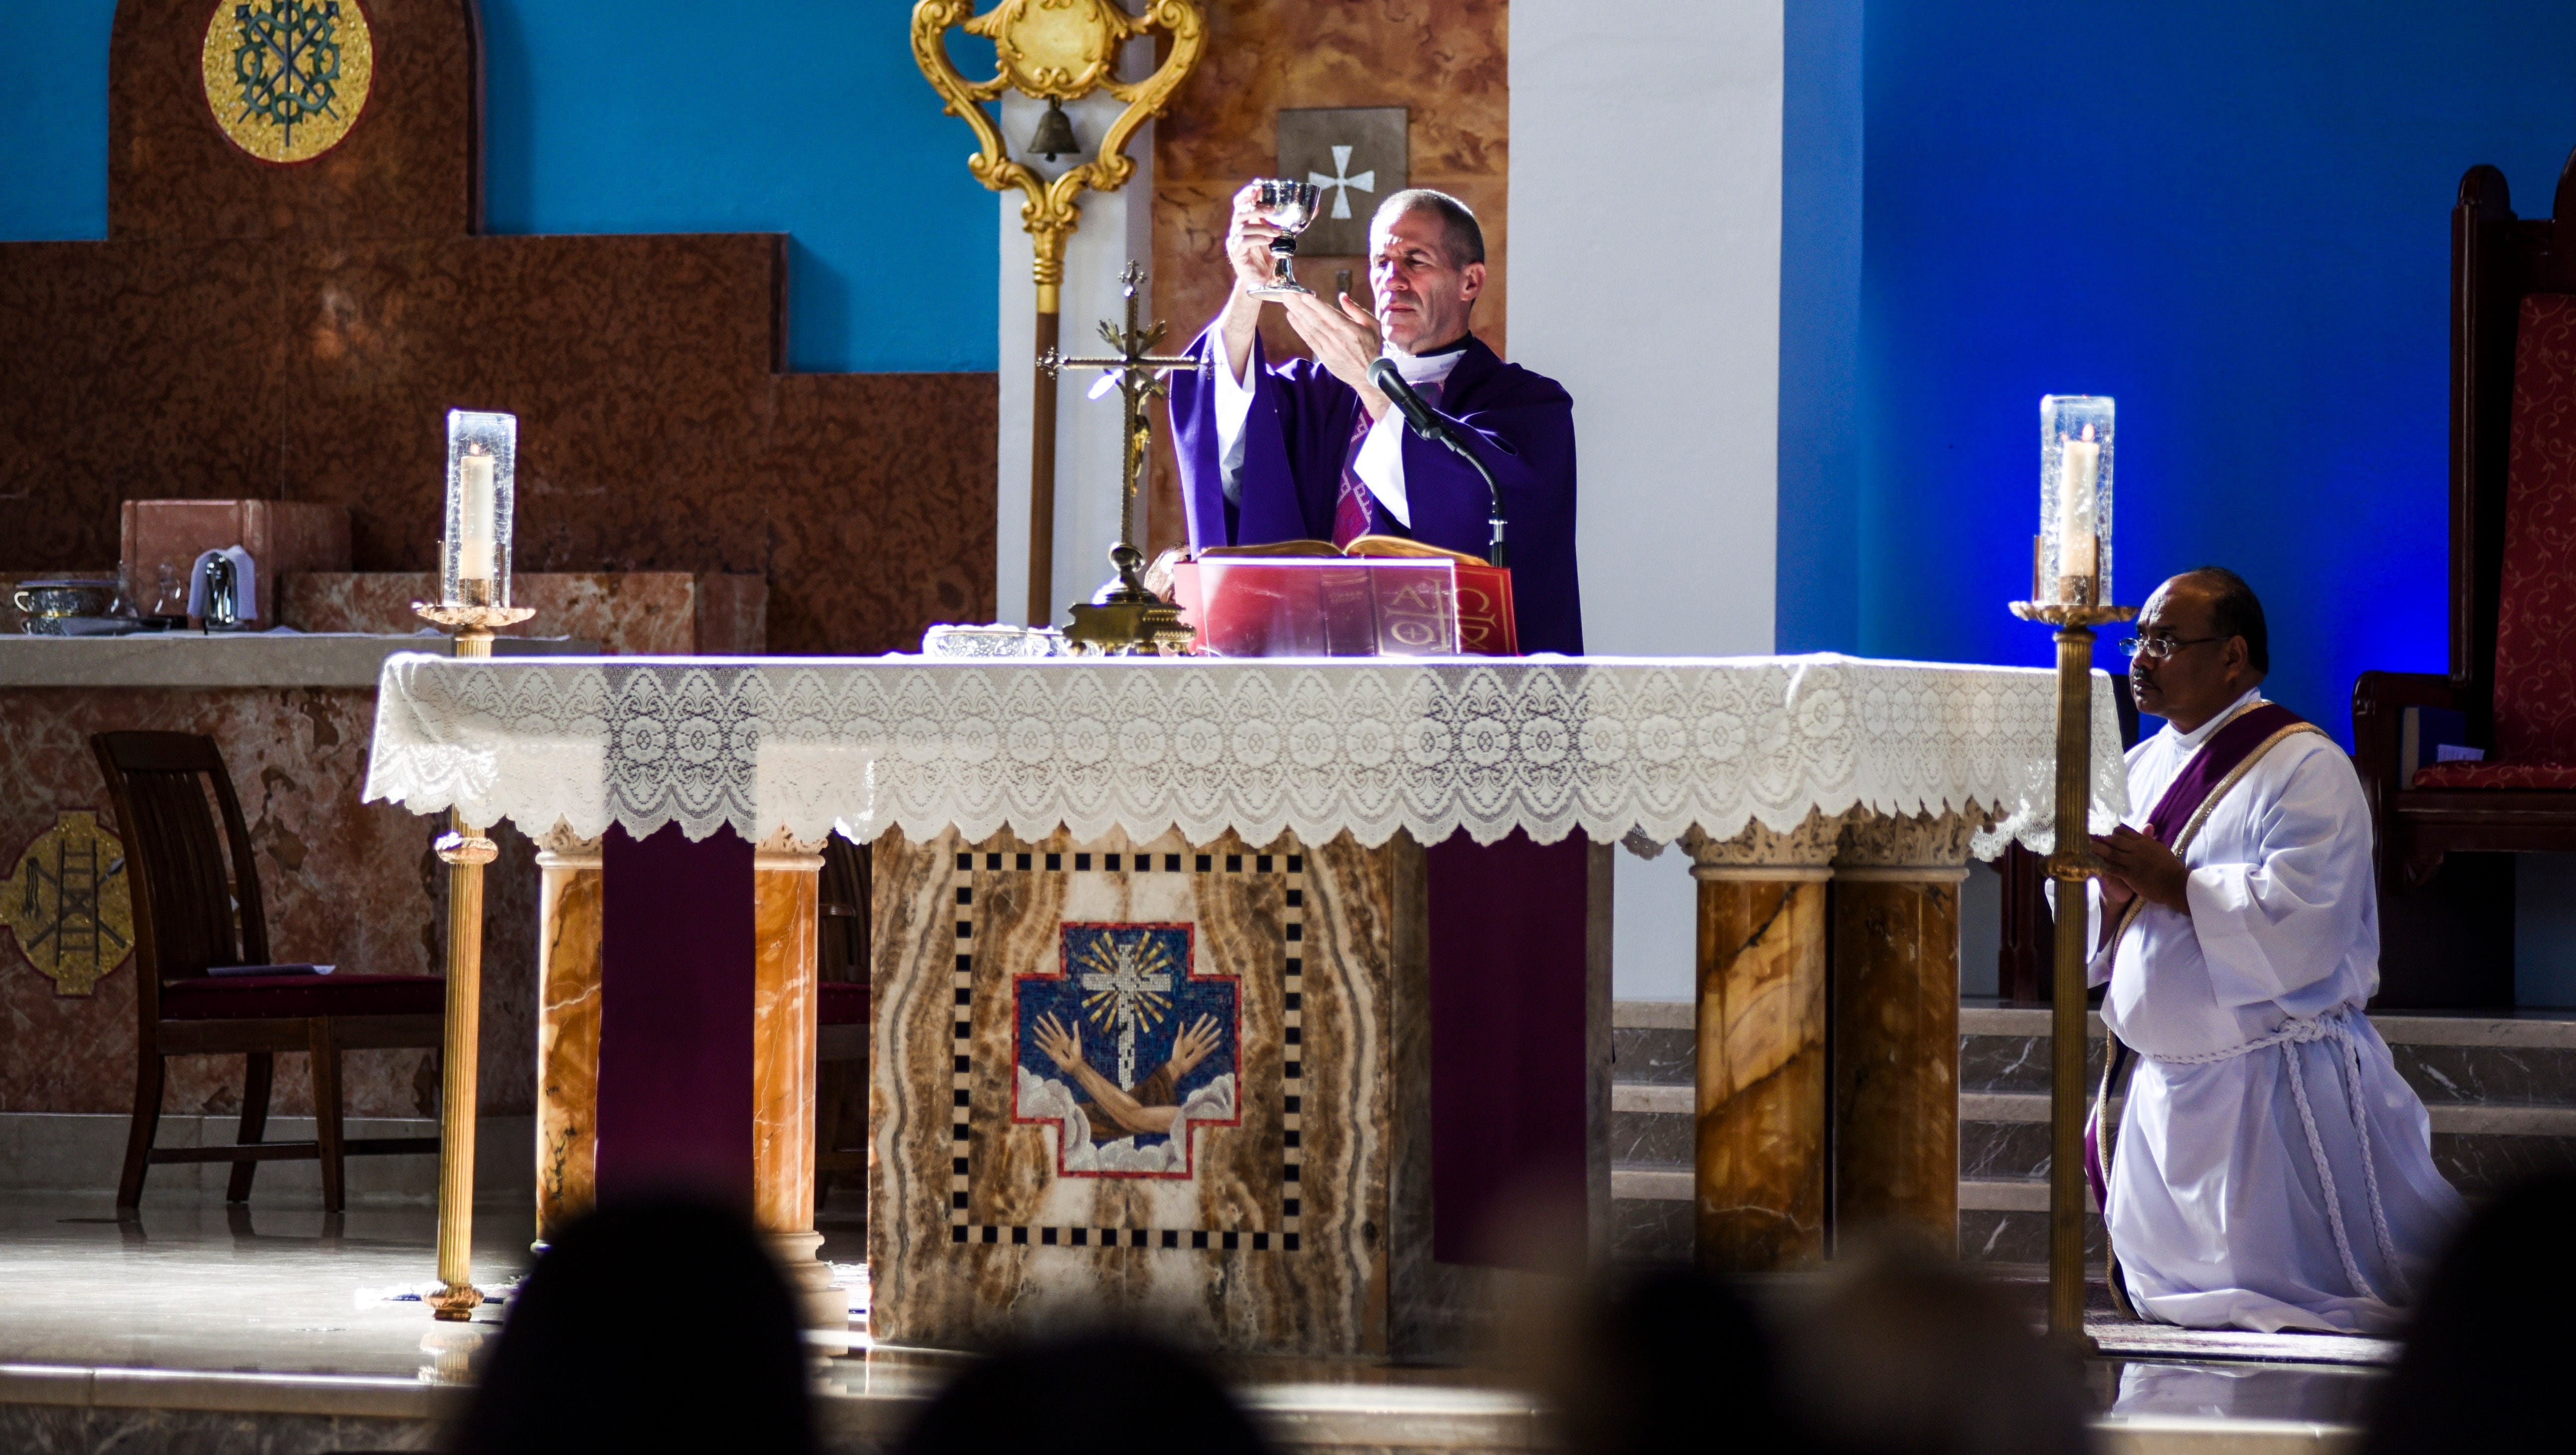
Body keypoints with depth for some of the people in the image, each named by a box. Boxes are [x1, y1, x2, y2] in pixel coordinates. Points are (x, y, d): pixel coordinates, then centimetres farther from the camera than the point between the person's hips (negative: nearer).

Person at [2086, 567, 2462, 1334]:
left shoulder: (2306, 769, -13)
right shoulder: (2143, 767, 11)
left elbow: (2302, 920, -25)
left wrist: (2168, 882, -23)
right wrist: (2111, 892, -10)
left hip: (2275, 1084, -8)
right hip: (2171, 1082, 8)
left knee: (2298, 1290, -3)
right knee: (2163, 1293, 16)